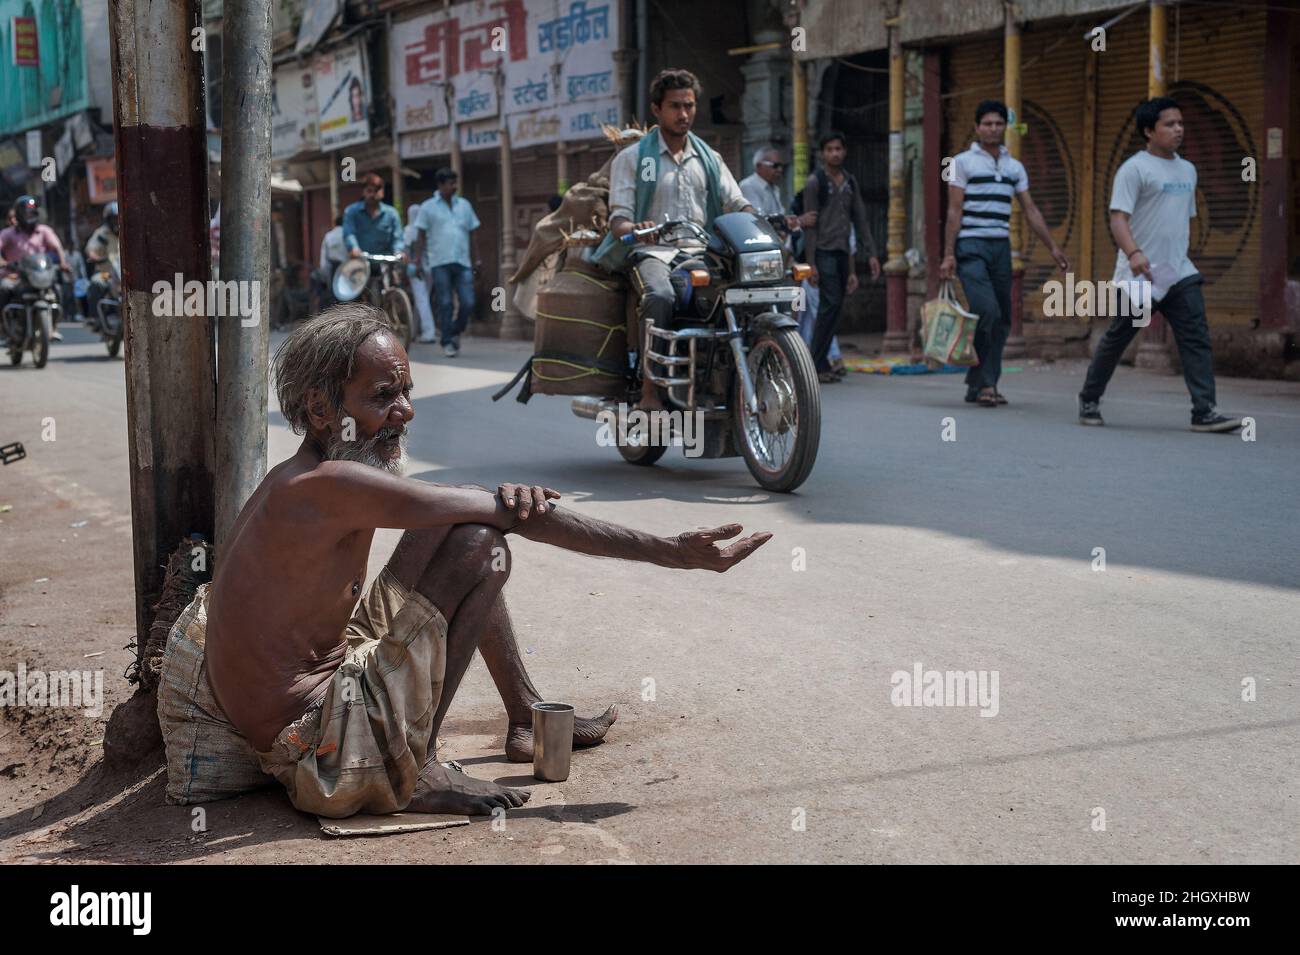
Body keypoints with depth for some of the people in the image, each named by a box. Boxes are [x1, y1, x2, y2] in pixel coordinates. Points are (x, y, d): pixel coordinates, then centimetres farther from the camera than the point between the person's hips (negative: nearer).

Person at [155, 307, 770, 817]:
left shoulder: (293, 483, 7)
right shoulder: (328, 485, -23)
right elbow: (519, 515, -22)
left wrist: (505, 499, -12)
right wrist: (671, 552, -17)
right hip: (321, 761, -10)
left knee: (472, 517, 17)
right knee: (478, 543, -19)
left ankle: (525, 713, 29)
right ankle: (412, 771, -11)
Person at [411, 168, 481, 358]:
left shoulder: (464, 205, 14)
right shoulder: (428, 207, 4)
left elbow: (471, 235, 17)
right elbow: (421, 236, 4)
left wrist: (476, 260, 13)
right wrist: (418, 260, -4)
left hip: (463, 263, 3)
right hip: (440, 263, -3)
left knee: (468, 303, -4)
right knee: (445, 305, -2)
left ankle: (455, 333, 19)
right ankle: (447, 342, 6)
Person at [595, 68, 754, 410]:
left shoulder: (708, 158, 21)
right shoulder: (631, 158, 8)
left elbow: (736, 203, 12)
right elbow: (619, 219, -1)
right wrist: (635, 229, -26)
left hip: (699, 252, 4)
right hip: (651, 251, -4)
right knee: (660, 296, -38)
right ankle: (650, 388, -35)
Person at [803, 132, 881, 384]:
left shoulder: (850, 182, 16)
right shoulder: (815, 182, -3)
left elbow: (860, 219, 17)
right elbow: (810, 224, -7)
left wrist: (871, 253, 10)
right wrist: (811, 263, -13)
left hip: (842, 252, 6)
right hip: (823, 251, -6)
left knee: (833, 307, 5)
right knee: (831, 303, -15)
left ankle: (820, 364, 10)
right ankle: (818, 365, -12)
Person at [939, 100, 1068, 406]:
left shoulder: (1015, 167, 16)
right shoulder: (963, 162, 2)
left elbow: (1031, 211, 15)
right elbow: (954, 211, -2)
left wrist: (1053, 248, 8)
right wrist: (948, 255, -10)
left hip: (1001, 247, 6)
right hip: (971, 246, -5)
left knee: (1002, 320, 3)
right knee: (987, 311, -19)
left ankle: (979, 386, 11)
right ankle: (985, 382, -11)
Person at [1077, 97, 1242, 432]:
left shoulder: (1187, 170, 15)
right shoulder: (1134, 168, -7)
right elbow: (1118, 218, -17)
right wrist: (1133, 253, -32)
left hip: (1180, 273, 6)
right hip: (1140, 275, -6)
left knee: (1196, 339, -7)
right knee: (1116, 340, 5)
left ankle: (1204, 412, -11)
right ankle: (1089, 401, 22)